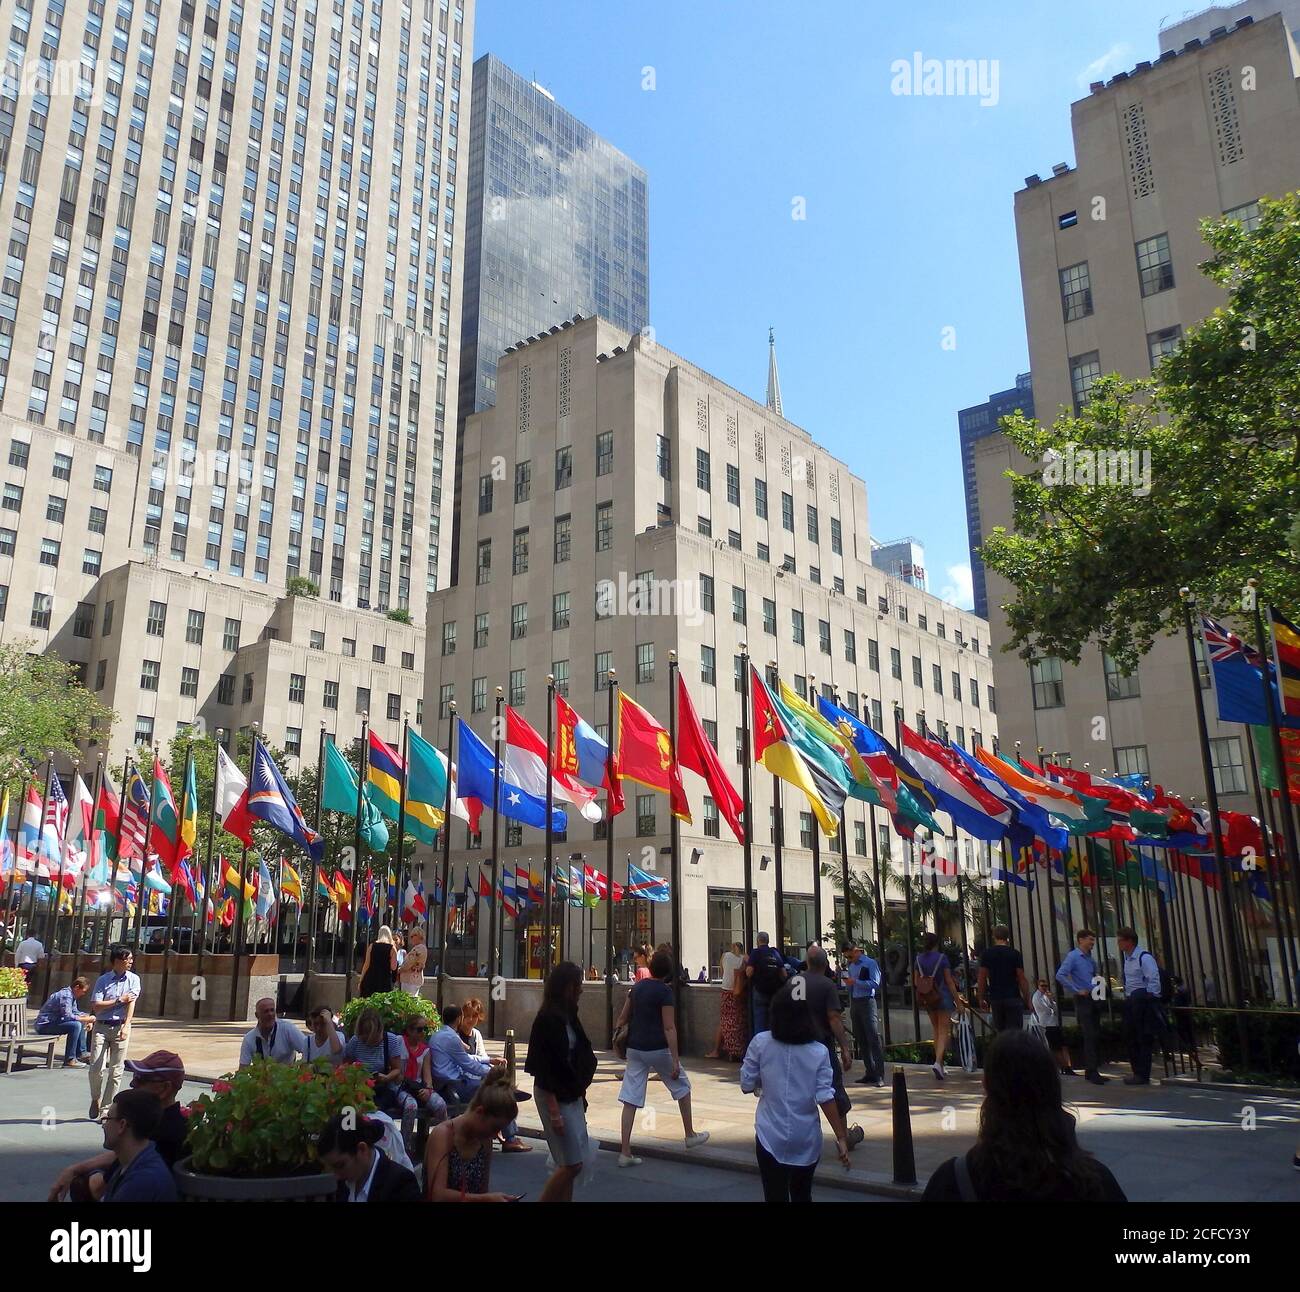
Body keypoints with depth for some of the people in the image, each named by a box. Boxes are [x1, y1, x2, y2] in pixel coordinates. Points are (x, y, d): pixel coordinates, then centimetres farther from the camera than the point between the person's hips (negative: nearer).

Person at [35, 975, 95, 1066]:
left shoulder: (71, 995, 12)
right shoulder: (66, 995, -21)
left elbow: (75, 1012, 22)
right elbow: (67, 1016, -29)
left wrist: (87, 1017, 4)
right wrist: (86, 1019, -23)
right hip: (44, 1025, -11)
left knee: (81, 1023, 15)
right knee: (76, 1025, -27)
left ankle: (81, 1053, 16)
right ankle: (69, 1060, -24)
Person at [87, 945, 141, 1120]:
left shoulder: (133, 979, 4)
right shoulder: (103, 980, 2)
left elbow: (131, 1003, -8)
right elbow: (95, 1006, -4)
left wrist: (126, 1026, -20)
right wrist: (119, 1000, -10)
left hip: (121, 1027, 1)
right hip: (101, 1027, -1)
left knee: (116, 1069, 1)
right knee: (97, 1067, -5)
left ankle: (107, 1106, 12)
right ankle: (95, 1100, 21)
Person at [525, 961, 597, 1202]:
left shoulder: (568, 1016, 7)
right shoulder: (548, 1020, -19)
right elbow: (544, 1070, -20)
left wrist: (582, 1094, 16)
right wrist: (554, 1111, -20)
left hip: (572, 1095, 9)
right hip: (554, 1097, -9)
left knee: (570, 1164, 11)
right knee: (572, 1163, -5)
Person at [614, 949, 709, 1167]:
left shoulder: (637, 986, 7)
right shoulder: (665, 991, -12)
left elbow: (623, 1017, 13)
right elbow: (669, 1028, -16)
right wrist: (675, 1059, -15)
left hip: (634, 1048, 6)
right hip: (657, 1048, -5)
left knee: (630, 1099, 4)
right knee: (682, 1086, 17)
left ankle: (625, 1152, 3)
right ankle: (690, 1135, 29)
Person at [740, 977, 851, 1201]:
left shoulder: (761, 1042, -9)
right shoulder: (819, 1052, -7)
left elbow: (746, 1085, -3)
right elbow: (826, 1098, -11)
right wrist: (841, 1138, -5)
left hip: (771, 1137, -2)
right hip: (807, 1139, 2)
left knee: (776, 1197, 3)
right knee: (802, 1196, 24)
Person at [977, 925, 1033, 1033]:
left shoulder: (987, 954, 4)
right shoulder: (1015, 954, -3)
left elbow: (982, 978, 2)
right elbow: (1022, 979, -6)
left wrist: (981, 999, 9)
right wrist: (1028, 1000, 1)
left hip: (995, 998, 3)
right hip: (1013, 998, -3)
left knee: (999, 1031, 12)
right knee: (1014, 1031, -2)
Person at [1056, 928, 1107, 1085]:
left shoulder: (1091, 959, 15)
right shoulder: (1073, 957, -9)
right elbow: (1060, 976, -20)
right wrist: (1077, 990, -19)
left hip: (1094, 1000, 8)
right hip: (1082, 1000, -8)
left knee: (1096, 1036, 8)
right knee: (1090, 1036, -10)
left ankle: (1091, 1071, 16)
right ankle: (1092, 1072, -7)